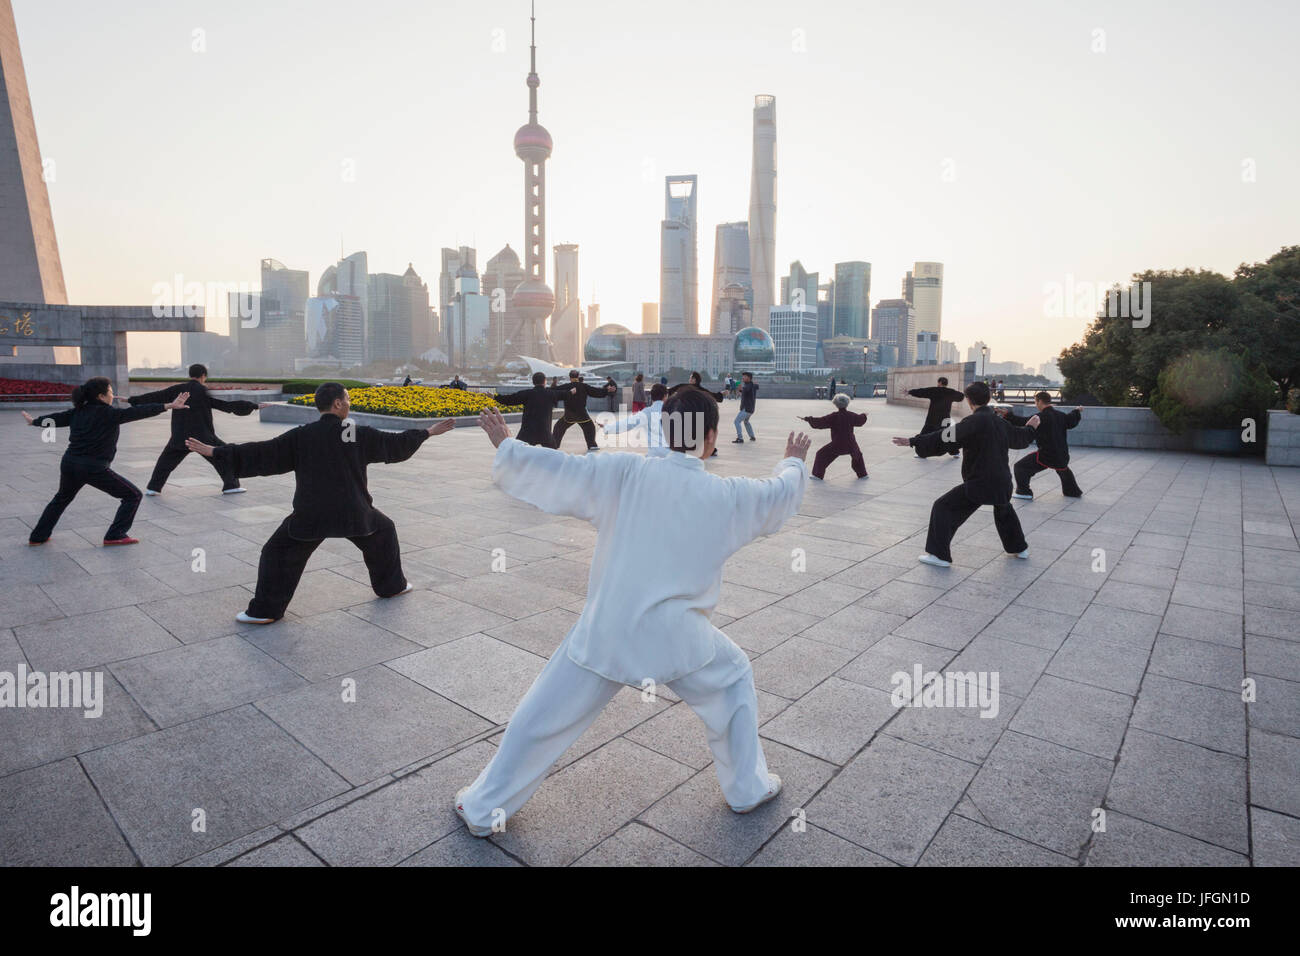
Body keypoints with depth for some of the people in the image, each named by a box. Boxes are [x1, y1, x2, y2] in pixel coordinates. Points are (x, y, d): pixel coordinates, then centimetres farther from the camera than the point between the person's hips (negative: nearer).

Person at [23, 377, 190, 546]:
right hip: (94, 468, -8)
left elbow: (56, 418, 27)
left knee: (62, 498, 33)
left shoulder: (77, 412, 11)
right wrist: (168, 406, -22)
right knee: (133, 495, 4)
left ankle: (38, 536, 40)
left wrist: (35, 421, 47)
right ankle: (115, 536, 2)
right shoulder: (108, 413, -10)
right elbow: (138, 412, -17)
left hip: (69, 464, 8)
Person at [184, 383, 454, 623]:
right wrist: (428, 432, 22)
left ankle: (265, 611, 10)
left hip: (312, 514, 0)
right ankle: (391, 585, 35)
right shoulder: (359, 434, -2)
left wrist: (215, 451, 8)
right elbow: (396, 444, 9)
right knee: (384, 530, 26)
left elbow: (261, 454, -1)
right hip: (353, 512, 1)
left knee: (278, 553, 15)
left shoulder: (300, 436, -2)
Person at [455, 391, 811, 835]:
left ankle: (483, 809, 33)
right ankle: (748, 788, 41)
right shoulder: (730, 495, -3)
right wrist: (794, 462, 39)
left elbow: (552, 471, -4)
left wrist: (505, 444, 13)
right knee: (735, 680, 29)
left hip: (604, 633, 0)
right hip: (678, 640, 0)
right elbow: (782, 492, 16)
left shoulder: (625, 473, -8)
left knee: (541, 718, 17)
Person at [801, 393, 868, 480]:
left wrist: (809, 419, 2)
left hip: (837, 445, -4)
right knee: (857, 455, 31)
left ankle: (818, 475, 4)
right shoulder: (851, 415, 1)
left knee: (821, 454, 7)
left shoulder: (833, 417, -13)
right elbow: (860, 420, 22)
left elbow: (819, 422, -11)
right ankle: (862, 474, 36)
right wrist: (864, 415, 45)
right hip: (850, 444, 4)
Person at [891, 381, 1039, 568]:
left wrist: (914, 441, -24)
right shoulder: (1001, 422, 10)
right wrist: (1030, 428, 52)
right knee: (1003, 508, 37)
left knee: (943, 508, -4)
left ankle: (939, 555, -8)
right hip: (1002, 482, 8)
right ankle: (1019, 548, 49)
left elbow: (946, 438, -25)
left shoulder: (975, 422, -15)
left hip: (979, 484, -8)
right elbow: (1020, 437, 30)